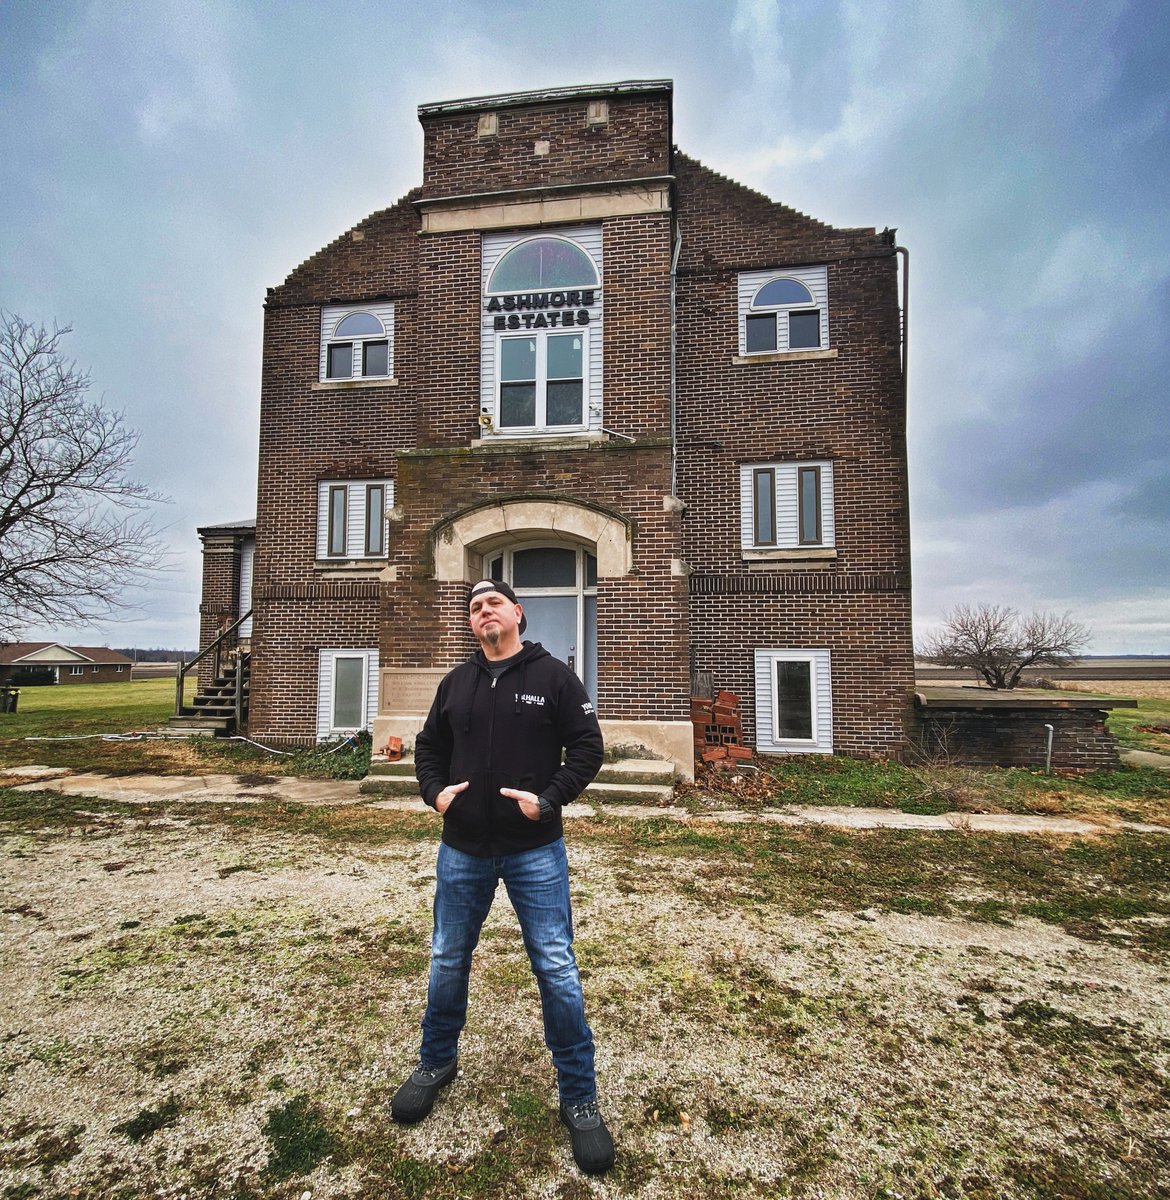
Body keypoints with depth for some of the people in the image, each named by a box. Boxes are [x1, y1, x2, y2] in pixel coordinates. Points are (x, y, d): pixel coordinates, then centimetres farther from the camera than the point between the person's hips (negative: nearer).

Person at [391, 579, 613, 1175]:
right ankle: (437, 1063, 44)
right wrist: (435, 790, -4)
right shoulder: (456, 683, 6)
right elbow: (428, 747, 15)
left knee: (557, 970, 2)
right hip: (462, 850, 4)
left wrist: (549, 799, -17)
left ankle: (578, 1097, 21)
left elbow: (587, 747, -6)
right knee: (447, 961, 19)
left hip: (535, 851, -4)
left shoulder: (553, 676, -5)